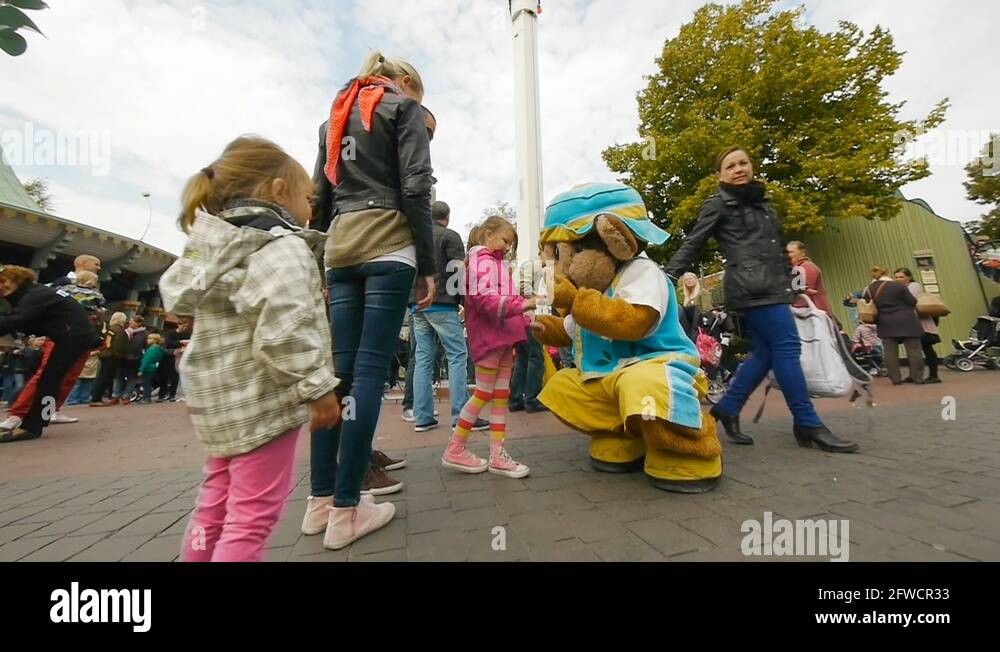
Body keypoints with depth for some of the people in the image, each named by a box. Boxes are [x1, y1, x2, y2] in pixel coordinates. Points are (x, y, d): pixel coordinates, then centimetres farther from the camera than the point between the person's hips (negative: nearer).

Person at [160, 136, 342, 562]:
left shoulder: (213, 247, 11)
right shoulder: (282, 247, -19)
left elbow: (177, 296, 23)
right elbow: (284, 331, -30)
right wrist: (317, 386, -22)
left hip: (222, 400, 10)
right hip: (262, 403, -10)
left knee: (216, 500, 24)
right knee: (253, 513, 2)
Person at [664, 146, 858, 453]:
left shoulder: (763, 203, 24)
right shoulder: (718, 204, 3)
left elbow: (778, 248, 27)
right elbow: (693, 244, -3)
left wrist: (788, 282, 23)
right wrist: (669, 275, -13)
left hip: (772, 286, 8)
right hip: (751, 286, -8)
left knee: (766, 352, 4)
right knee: (787, 347, -10)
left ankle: (726, 408, 12)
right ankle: (808, 424, -1)